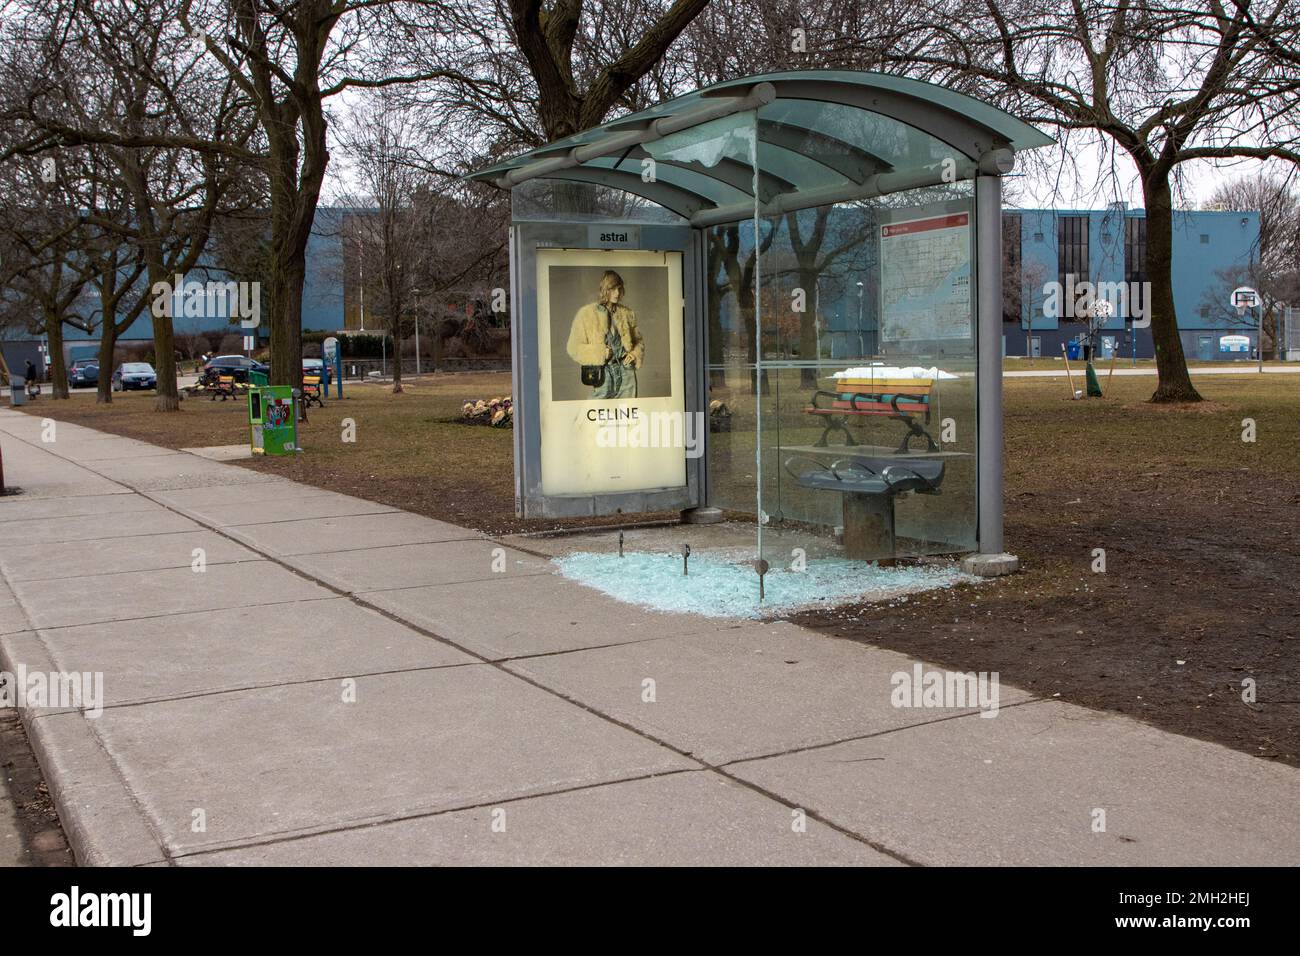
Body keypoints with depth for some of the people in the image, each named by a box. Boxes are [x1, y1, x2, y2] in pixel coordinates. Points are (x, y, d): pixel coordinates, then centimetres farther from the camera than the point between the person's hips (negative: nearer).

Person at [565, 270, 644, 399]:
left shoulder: (626, 313, 11)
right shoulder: (586, 313, 0)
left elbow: (638, 340, 23)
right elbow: (574, 348, -2)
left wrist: (635, 354, 2)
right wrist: (600, 353, -12)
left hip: (626, 370, 3)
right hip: (603, 372, -3)